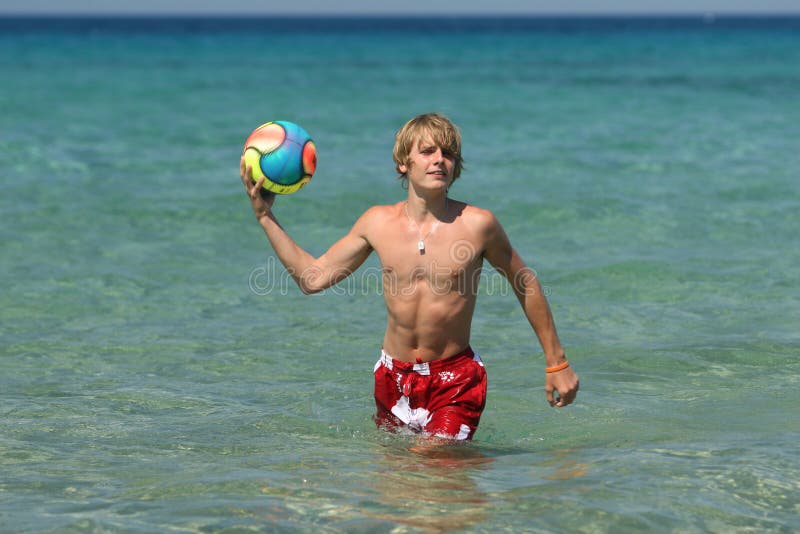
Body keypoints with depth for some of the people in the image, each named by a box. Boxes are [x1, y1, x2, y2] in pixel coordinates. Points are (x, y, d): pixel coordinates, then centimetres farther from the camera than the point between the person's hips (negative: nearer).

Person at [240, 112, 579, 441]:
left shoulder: (477, 224, -11)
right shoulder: (378, 222, -2)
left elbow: (526, 284, 2)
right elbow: (313, 278, 5)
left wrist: (556, 364, 5)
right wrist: (265, 215, 1)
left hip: (455, 380, -3)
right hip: (394, 378, 3)